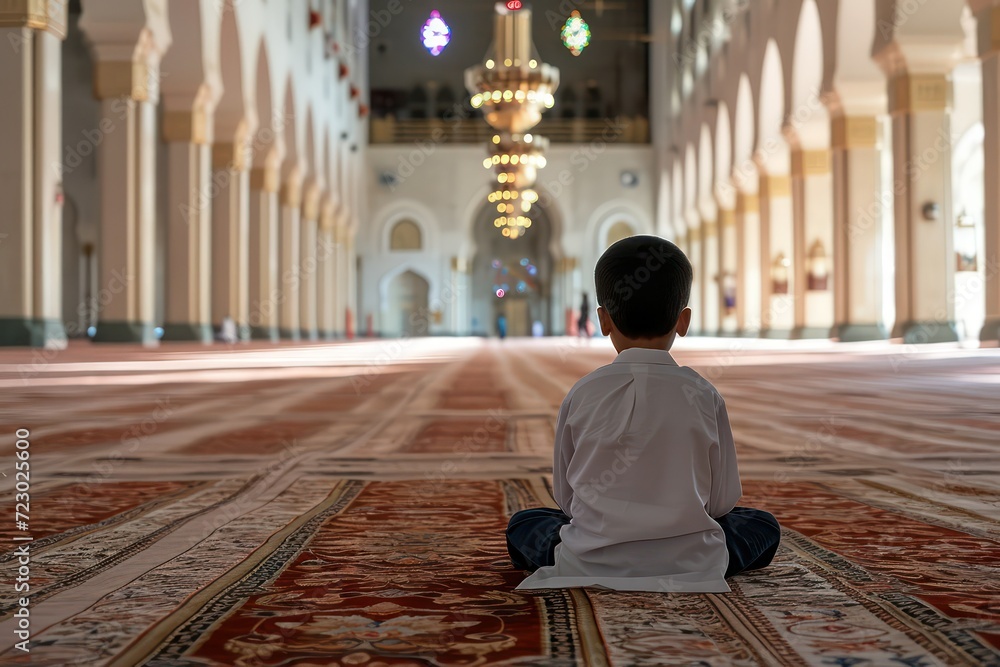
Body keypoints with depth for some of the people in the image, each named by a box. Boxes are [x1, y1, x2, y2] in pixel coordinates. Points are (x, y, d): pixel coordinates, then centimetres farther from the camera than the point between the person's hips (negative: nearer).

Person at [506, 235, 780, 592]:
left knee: (522, 524, 27)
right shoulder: (704, 396, -5)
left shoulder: (582, 395, -4)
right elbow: (722, 500, 2)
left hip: (590, 563, 0)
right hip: (690, 564, 0)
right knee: (763, 525, 25)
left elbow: (565, 496, 4)